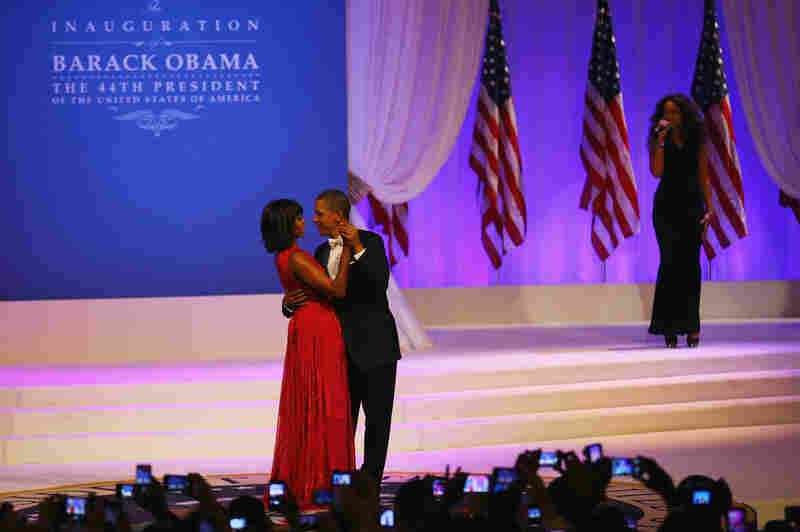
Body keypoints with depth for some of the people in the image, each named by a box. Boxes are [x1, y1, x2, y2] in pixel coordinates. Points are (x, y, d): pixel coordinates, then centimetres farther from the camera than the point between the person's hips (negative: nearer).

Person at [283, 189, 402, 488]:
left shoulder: (370, 242, -6)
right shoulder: (321, 253, 10)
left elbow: (380, 285, -19)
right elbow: (310, 301, 11)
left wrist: (358, 249, -27)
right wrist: (289, 303, -11)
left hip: (375, 345, -5)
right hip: (343, 349, 5)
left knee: (377, 418, 1)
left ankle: (370, 483, 9)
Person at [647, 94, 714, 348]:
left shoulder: (696, 140, 5)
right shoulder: (658, 139, 2)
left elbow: (703, 177, 7)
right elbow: (656, 171, -12)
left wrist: (709, 208, 1)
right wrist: (661, 141, -17)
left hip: (692, 205, 1)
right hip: (666, 206, -1)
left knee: (690, 265, 1)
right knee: (670, 262, -8)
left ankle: (690, 325, 8)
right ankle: (669, 327, -5)